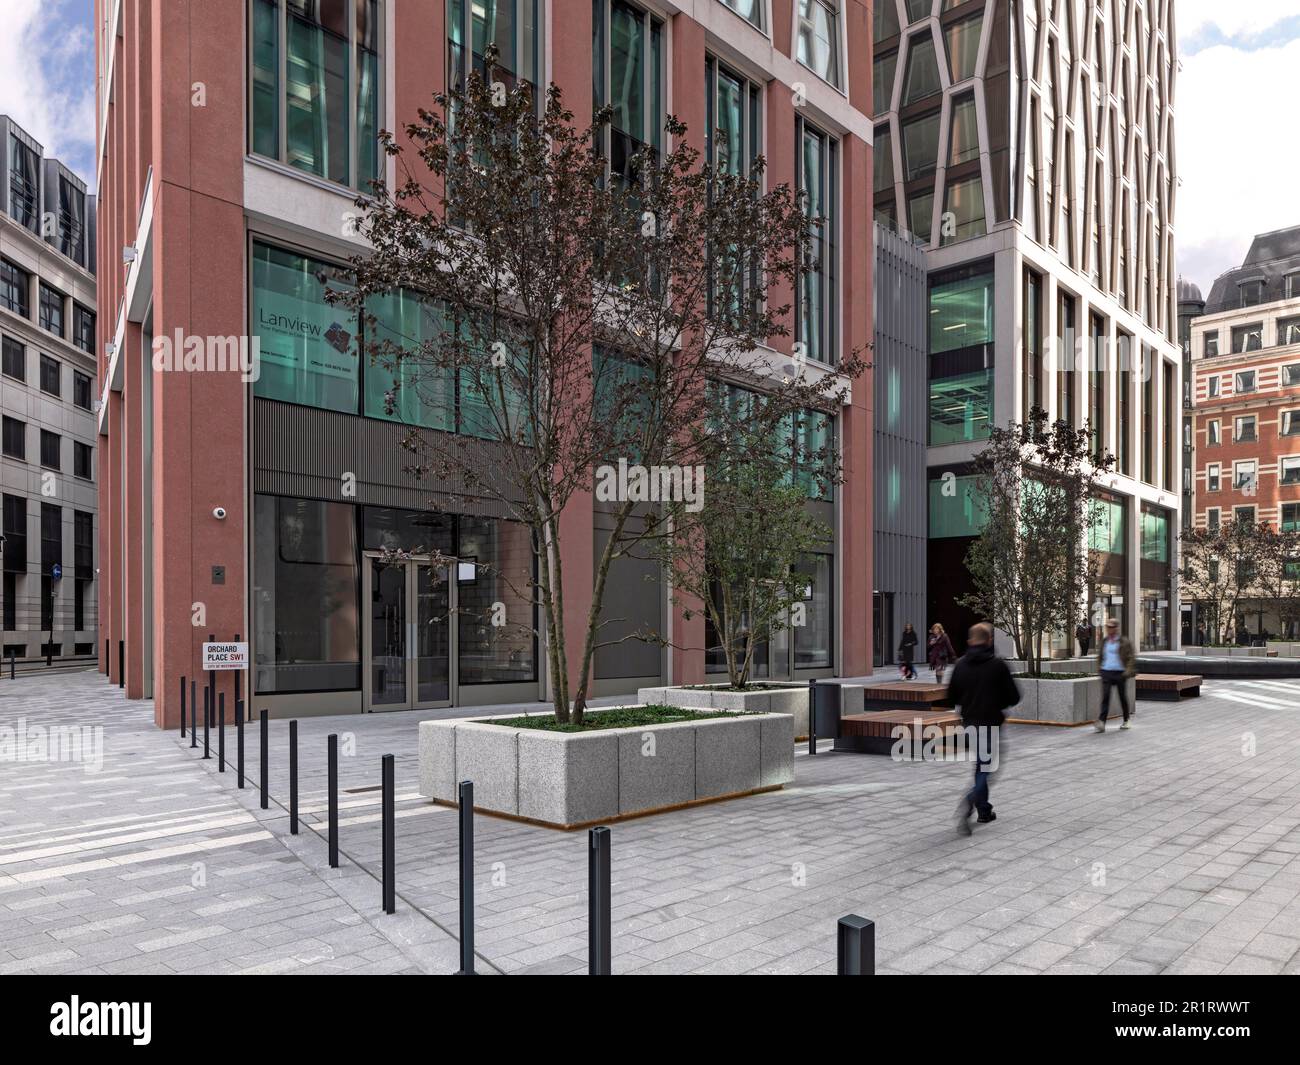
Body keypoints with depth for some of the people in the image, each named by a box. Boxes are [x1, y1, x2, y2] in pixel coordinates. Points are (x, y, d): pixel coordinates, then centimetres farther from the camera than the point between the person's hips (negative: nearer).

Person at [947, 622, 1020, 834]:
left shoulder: (961, 665, 0)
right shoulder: (997, 665, -12)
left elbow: (952, 697, 4)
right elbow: (1013, 697, -8)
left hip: (969, 723, 5)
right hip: (991, 723, -5)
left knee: (979, 765, 18)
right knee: (987, 765, -1)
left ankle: (984, 810, 25)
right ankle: (969, 801, -23)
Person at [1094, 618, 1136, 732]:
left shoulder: (1124, 642, -3)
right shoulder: (1103, 641, 9)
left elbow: (1131, 658, -4)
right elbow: (1099, 656, 22)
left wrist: (1128, 671, -13)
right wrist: (1099, 668, 12)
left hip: (1120, 673, -2)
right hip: (1106, 672, 2)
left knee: (1123, 697, 11)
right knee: (1105, 697, -10)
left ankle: (1126, 721, 29)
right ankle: (1102, 723, -18)